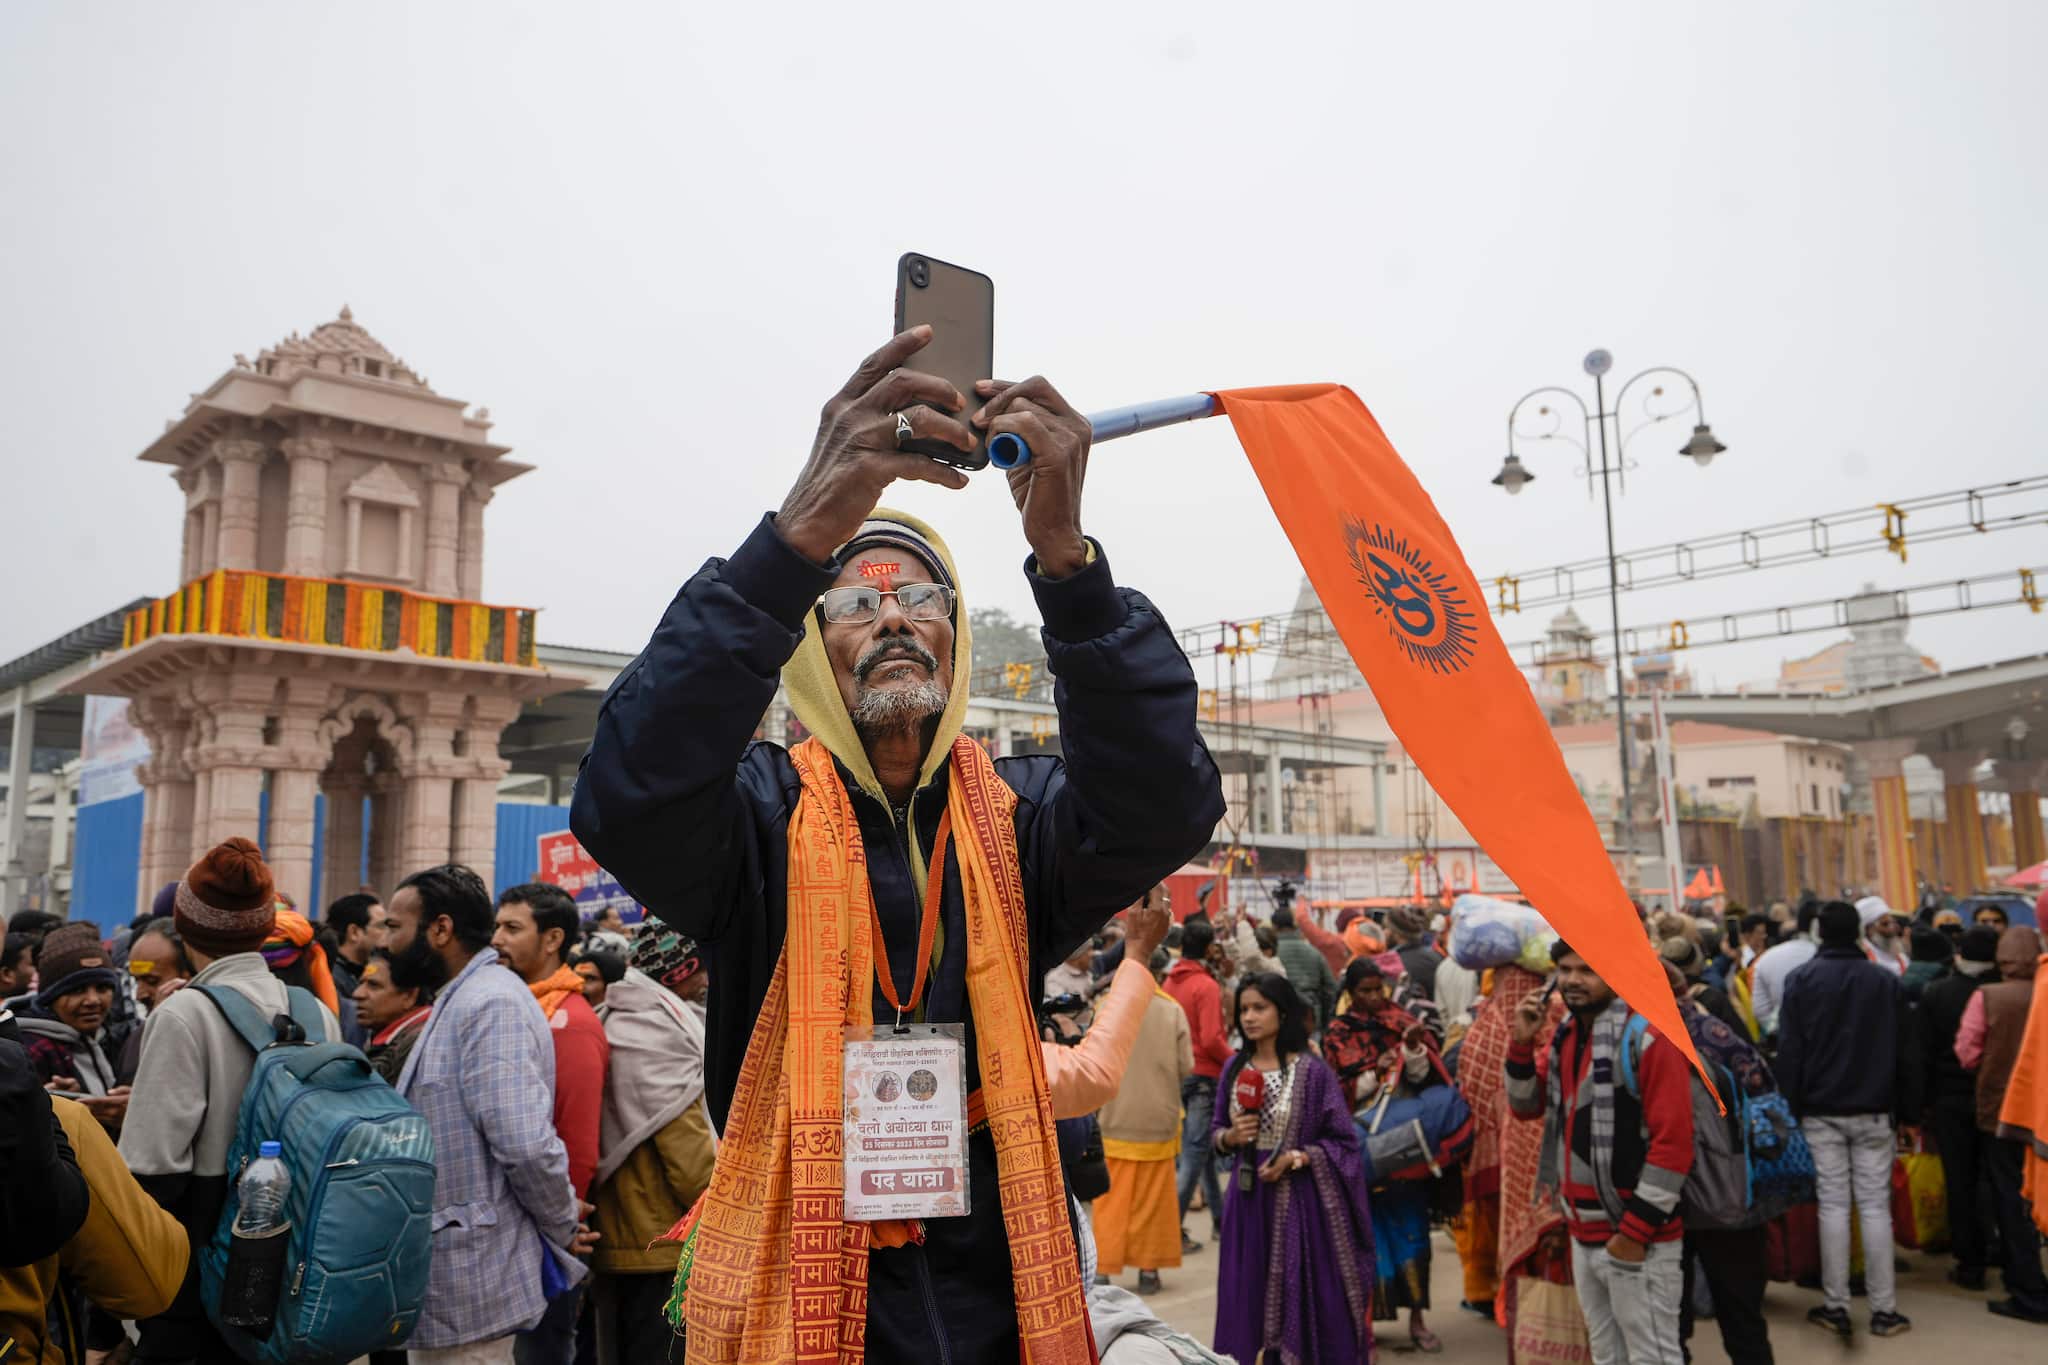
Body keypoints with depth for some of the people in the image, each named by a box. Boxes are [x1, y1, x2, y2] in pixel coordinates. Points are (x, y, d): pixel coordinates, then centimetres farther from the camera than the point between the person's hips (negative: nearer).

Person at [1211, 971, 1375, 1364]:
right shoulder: (1234, 1069, 4)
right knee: (1248, 1301, 9)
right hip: (1248, 1199, 4)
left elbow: (1343, 1141, -5)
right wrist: (1230, 1136, -8)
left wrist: (1295, 1158, -18)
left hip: (1299, 1202, -4)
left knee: (1305, 1304, 1)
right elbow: (1215, 1130, 13)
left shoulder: (1312, 1071, -9)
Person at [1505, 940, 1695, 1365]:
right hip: (1584, 1235, 8)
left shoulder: (1648, 1037, -16)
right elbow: (1525, 1106, 16)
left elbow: (1674, 1141, -19)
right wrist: (1521, 1044, -1)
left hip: (1638, 1238, -8)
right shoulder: (1566, 1037, 10)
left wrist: (1635, 1229, -18)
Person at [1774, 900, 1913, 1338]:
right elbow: (1902, 1048, 3)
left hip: (1821, 1111, -1)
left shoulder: (1801, 980, -4)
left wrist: (1791, 1105, 0)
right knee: (1875, 1205, 5)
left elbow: (1789, 1050, -6)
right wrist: (1907, 1106, 9)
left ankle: (1836, 1306, 6)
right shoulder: (1886, 980, 0)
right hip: (1873, 1110, 1)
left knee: (1833, 1204, 4)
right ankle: (1883, 1309, 7)